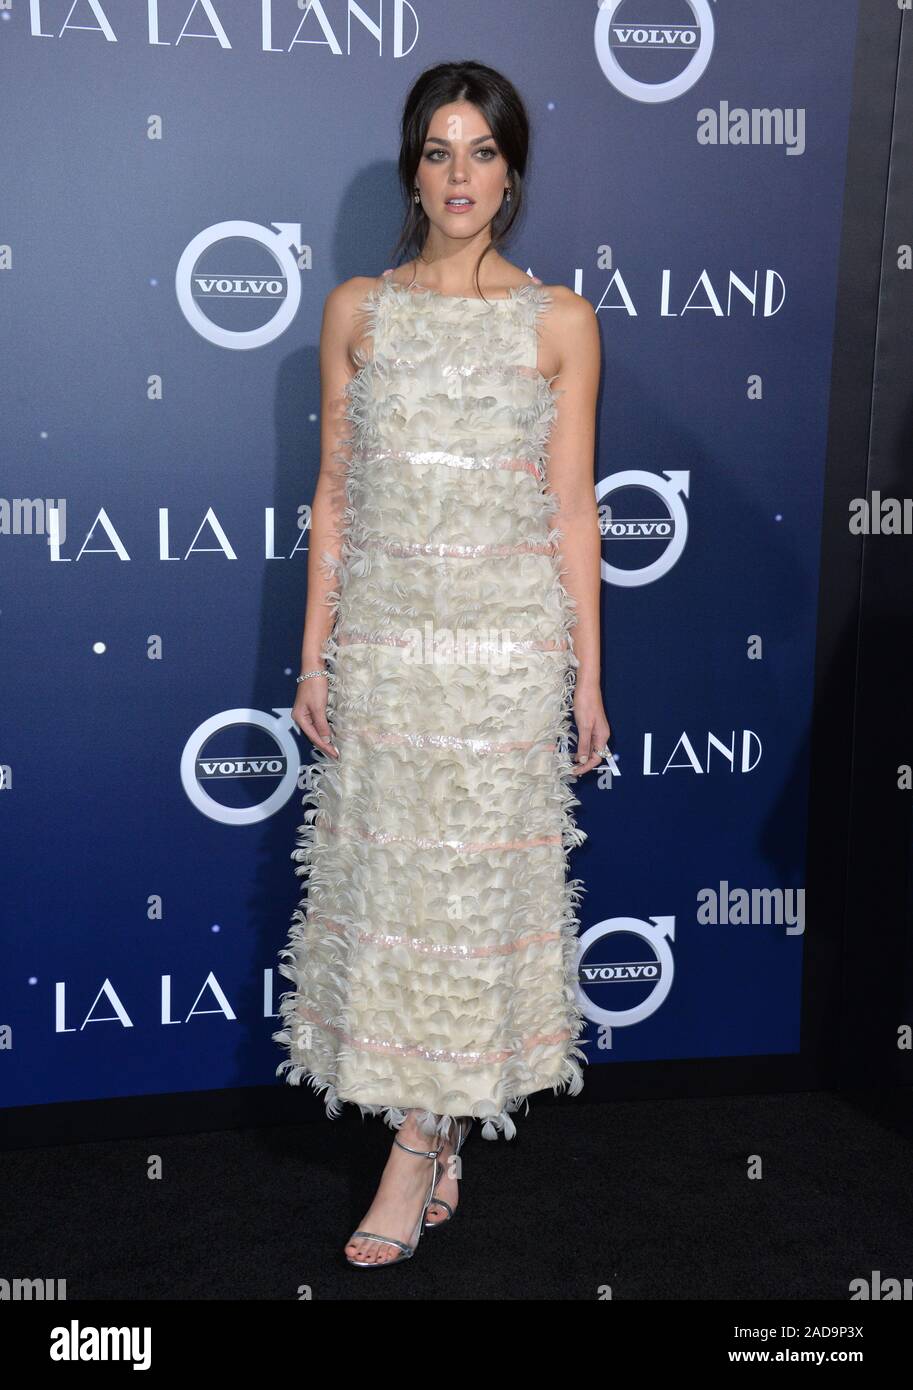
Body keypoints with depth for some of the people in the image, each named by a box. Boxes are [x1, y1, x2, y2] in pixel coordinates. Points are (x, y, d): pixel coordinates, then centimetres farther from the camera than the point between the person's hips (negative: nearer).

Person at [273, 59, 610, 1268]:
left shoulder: (559, 320, 2)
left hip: (507, 637, -2)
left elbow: (572, 506, 2)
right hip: (382, 633, 2)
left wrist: (587, 671, 0)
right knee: (384, 873, 5)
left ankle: (418, 1153, 12)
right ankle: (442, 1138, 23)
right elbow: (334, 495, 7)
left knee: (472, 879, 0)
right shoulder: (356, 310, 7)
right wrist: (314, 654, 3)